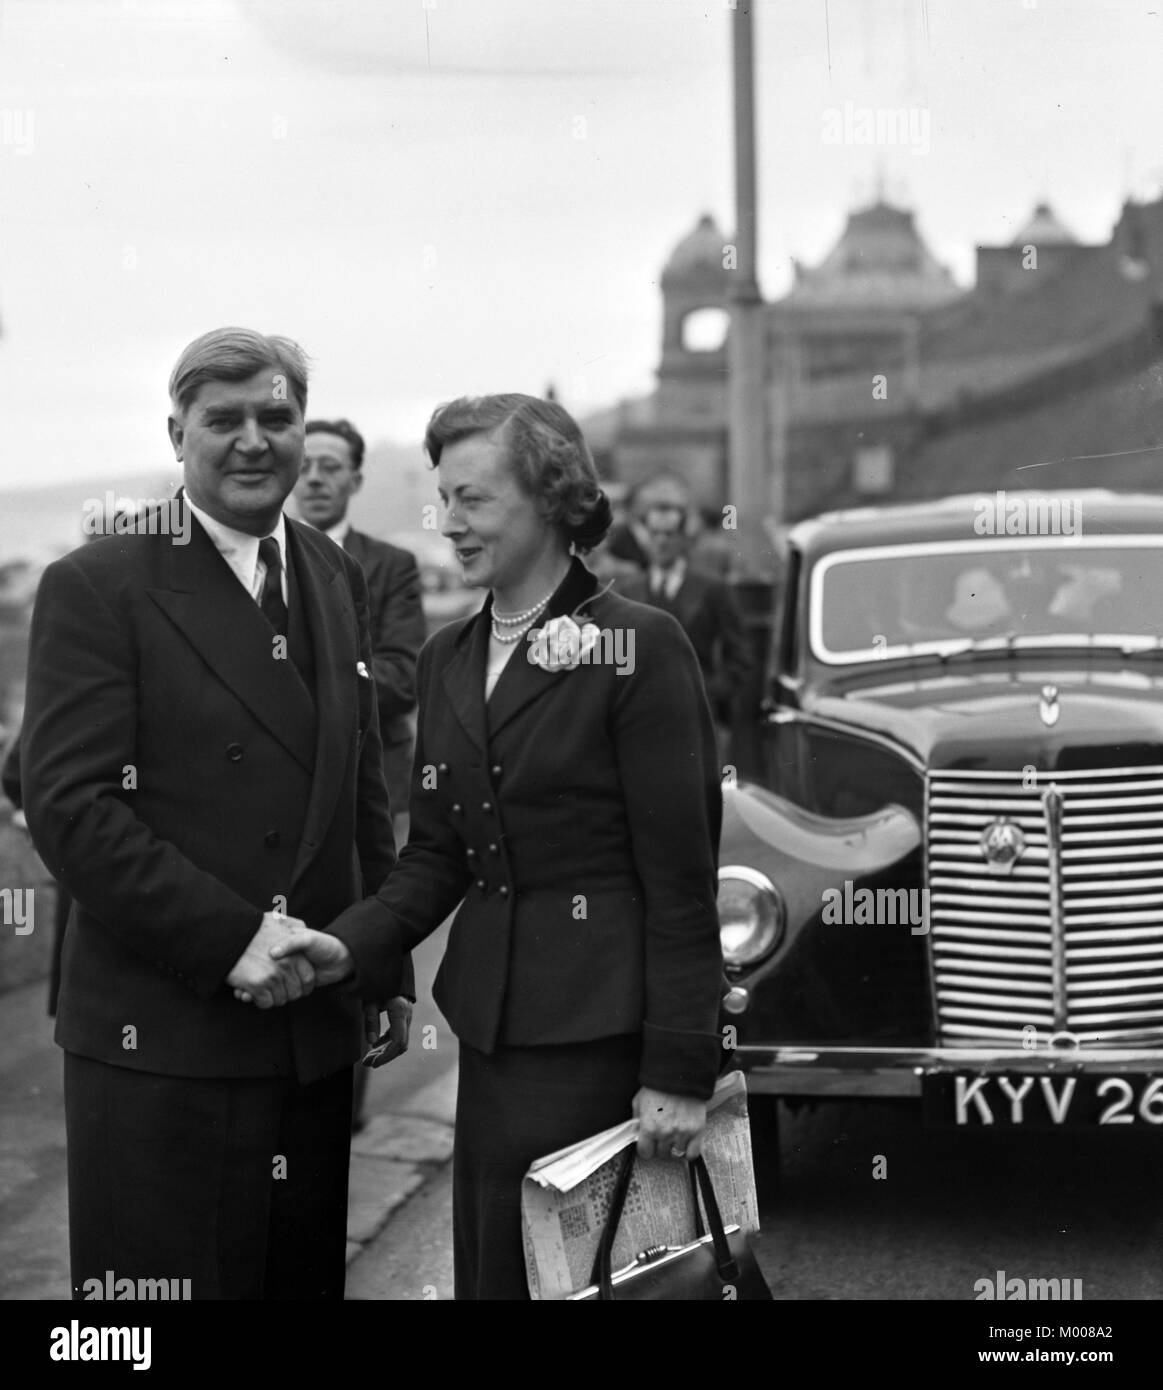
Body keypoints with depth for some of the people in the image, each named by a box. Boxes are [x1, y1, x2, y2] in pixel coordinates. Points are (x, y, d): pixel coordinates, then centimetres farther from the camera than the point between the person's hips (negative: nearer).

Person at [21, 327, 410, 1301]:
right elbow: (67, 807, -14)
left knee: (307, 1275, 12)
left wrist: (387, 971, 15)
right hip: (158, 1039, -5)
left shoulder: (337, 580, 13)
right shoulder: (96, 588, -7)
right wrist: (228, 938, -19)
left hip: (313, 1035, 6)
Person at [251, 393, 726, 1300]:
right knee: (485, 1264, 11)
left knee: (541, 1269, -1)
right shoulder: (448, 658, 11)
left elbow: (681, 875, -12)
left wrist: (680, 1071, -13)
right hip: (492, 1022, 6)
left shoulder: (641, 647, -10)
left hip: (597, 1027, -6)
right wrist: (355, 946, -6)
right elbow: (437, 852, 12)